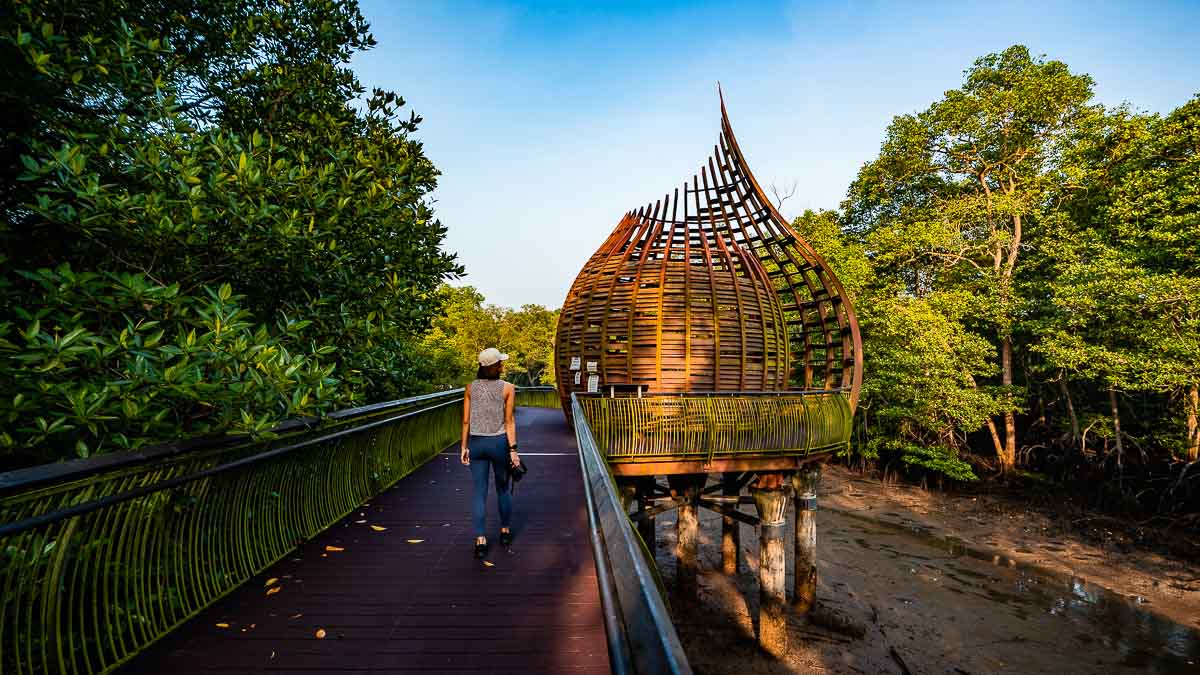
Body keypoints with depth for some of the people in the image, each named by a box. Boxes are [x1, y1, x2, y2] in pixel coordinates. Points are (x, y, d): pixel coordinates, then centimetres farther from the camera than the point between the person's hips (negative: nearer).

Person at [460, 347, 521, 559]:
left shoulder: (470, 388, 0)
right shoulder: (507, 388, -8)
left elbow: (466, 420, 1)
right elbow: (509, 421, -10)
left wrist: (464, 447, 8)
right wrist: (513, 449, -8)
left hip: (476, 442, 2)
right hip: (499, 442, -2)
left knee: (479, 492, 6)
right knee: (503, 488, 17)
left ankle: (481, 541, 4)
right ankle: (505, 531, 32)